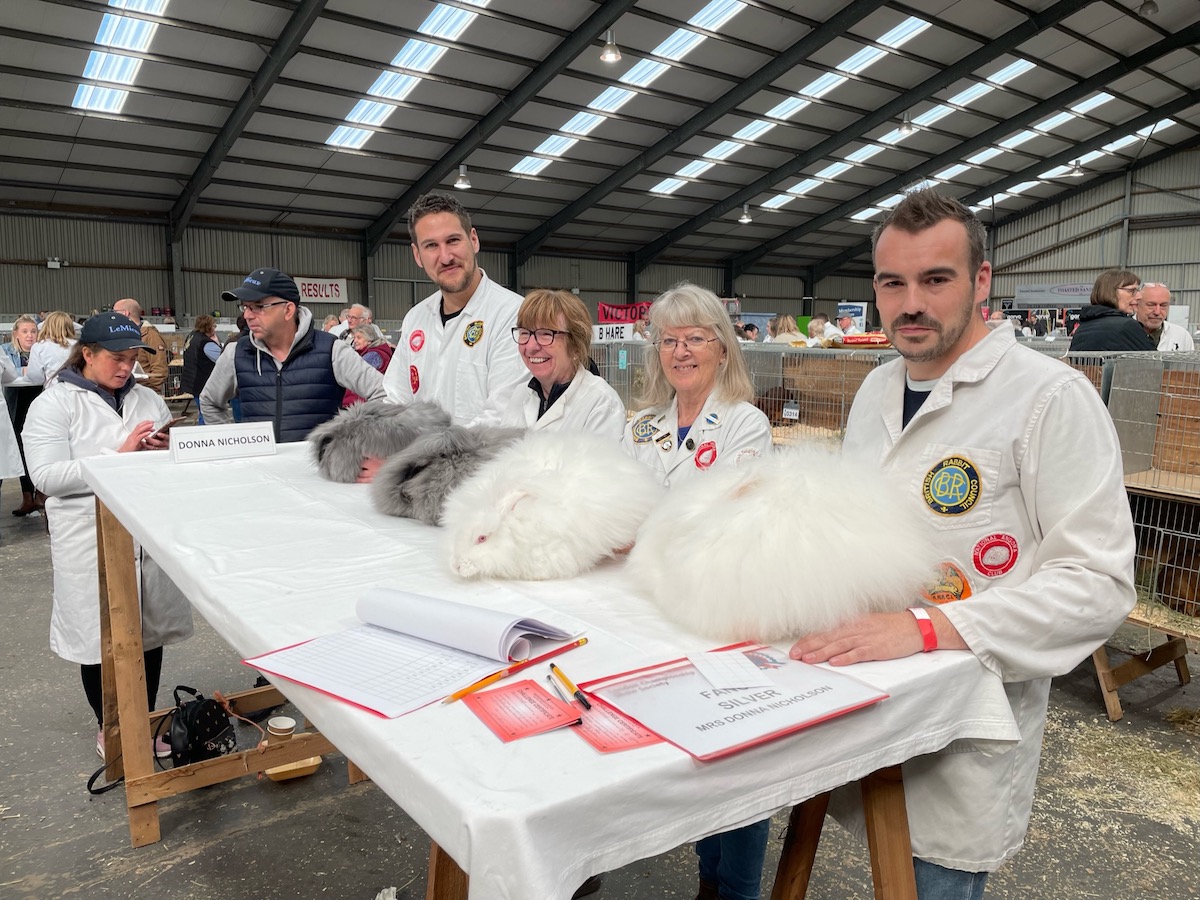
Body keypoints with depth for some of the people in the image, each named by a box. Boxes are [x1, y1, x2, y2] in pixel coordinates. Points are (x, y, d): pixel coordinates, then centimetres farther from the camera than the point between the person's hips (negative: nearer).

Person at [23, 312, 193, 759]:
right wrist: (118, 456, -20)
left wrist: (166, 451, -8)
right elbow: (47, 476, -14)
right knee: (101, 635, 7)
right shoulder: (53, 405, -3)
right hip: (92, 542, -4)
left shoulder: (149, 399, 11)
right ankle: (110, 729, 27)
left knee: (150, 628, 13)